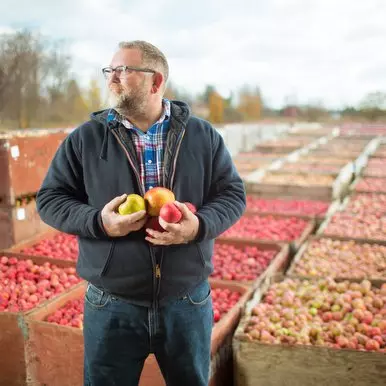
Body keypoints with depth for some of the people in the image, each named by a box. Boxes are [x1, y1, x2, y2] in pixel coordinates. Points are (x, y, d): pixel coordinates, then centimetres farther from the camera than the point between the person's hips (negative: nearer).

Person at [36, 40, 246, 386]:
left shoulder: (203, 135, 1)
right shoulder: (85, 137, 0)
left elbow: (233, 193, 3)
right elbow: (50, 198, 2)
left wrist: (200, 225, -17)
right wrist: (98, 222, -17)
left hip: (189, 302, 1)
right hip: (111, 306, 0)